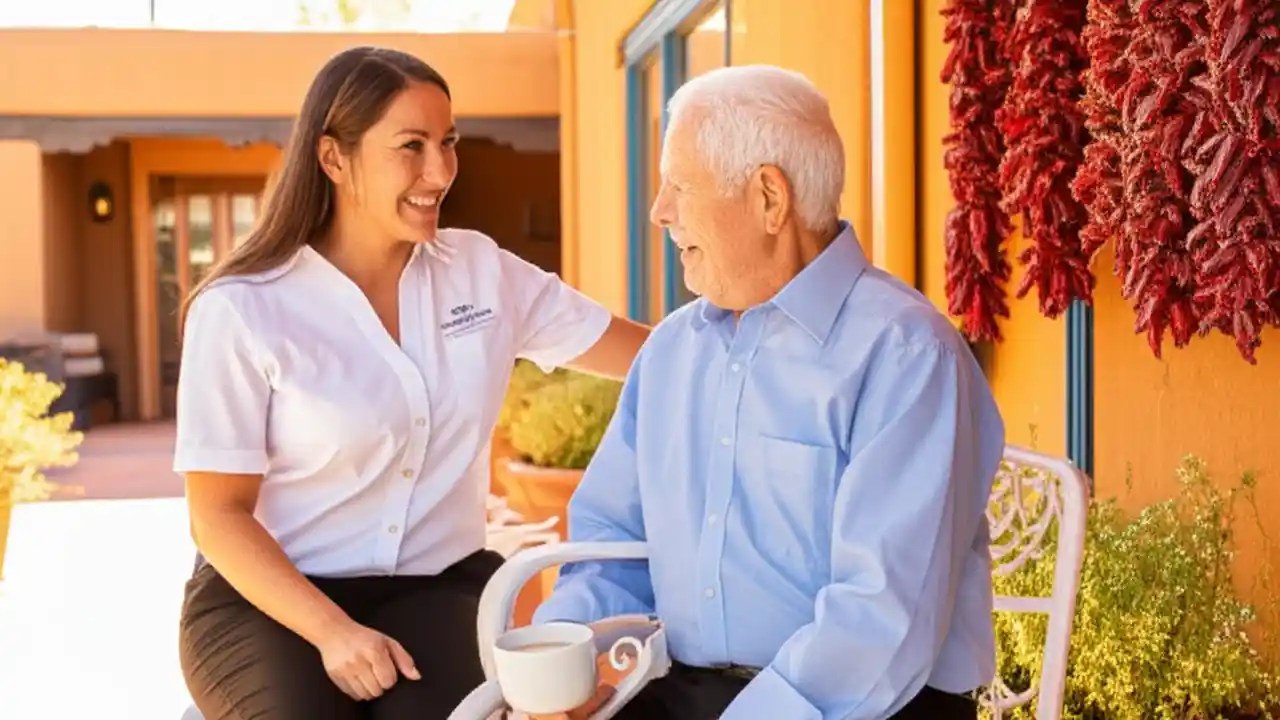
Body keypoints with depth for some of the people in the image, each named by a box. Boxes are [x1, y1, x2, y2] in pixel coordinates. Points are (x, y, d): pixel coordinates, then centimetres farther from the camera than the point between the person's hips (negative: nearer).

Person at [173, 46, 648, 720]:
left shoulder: (482, 272, 4)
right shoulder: (241, 312, -8)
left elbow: (656, 354, 8)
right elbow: (218, 515, -8)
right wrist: (331, 630, -21)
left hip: (436, 588, 3)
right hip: (270, 599, -2)